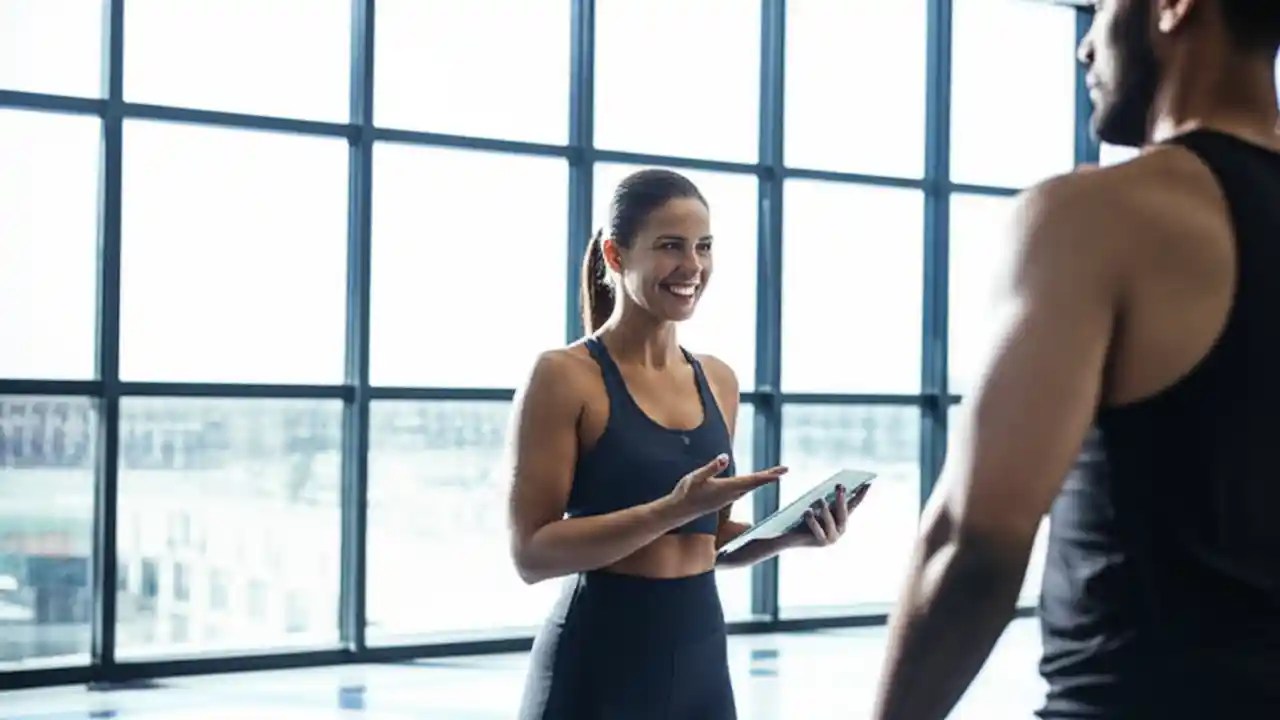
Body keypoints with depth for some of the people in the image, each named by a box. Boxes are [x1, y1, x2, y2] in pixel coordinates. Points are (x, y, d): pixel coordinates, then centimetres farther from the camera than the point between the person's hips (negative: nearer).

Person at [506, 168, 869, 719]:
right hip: (598, 665, -5)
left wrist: (789, 534, -1)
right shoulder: (565, 376, -10)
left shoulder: (718, 381, 8)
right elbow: (531, 552, -15)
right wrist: (674, 508, -24)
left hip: (702, 657, 6)